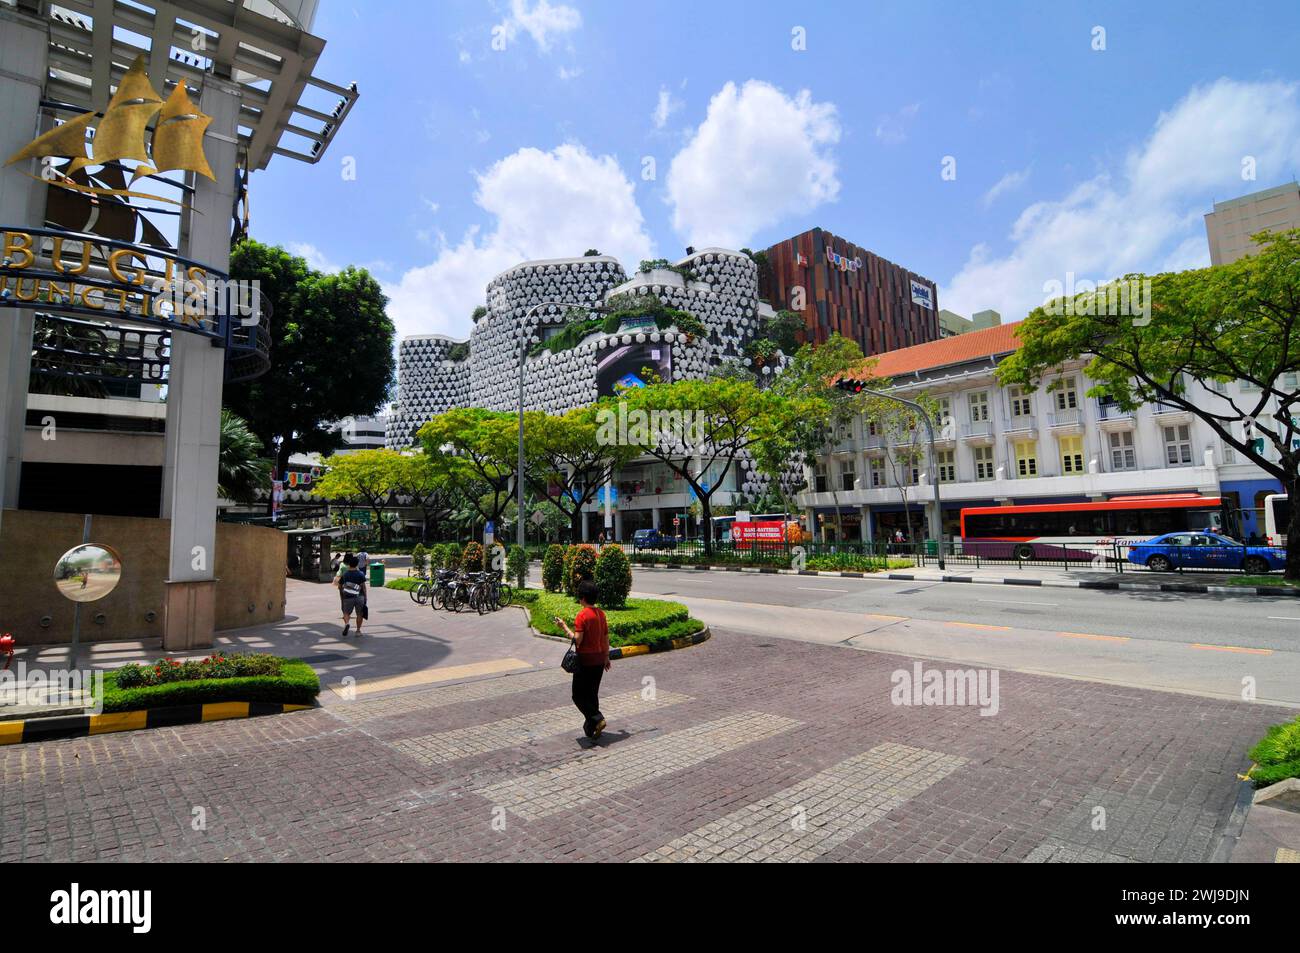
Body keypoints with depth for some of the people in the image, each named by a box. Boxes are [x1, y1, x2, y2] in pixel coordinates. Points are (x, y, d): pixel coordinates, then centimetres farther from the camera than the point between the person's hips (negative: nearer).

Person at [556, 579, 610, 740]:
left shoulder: (582, 615, -18)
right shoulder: (601, 614, 5)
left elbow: (577, 640, -22)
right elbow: (606, 638, 10)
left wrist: (564, 627, -10)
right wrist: (606, 657, 19)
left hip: (585, 661, -7)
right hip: (599, 659, 7)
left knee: (579, 695, 5)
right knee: (592, 694, 16)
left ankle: (597, 719, -9)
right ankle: (591, 728, 22)